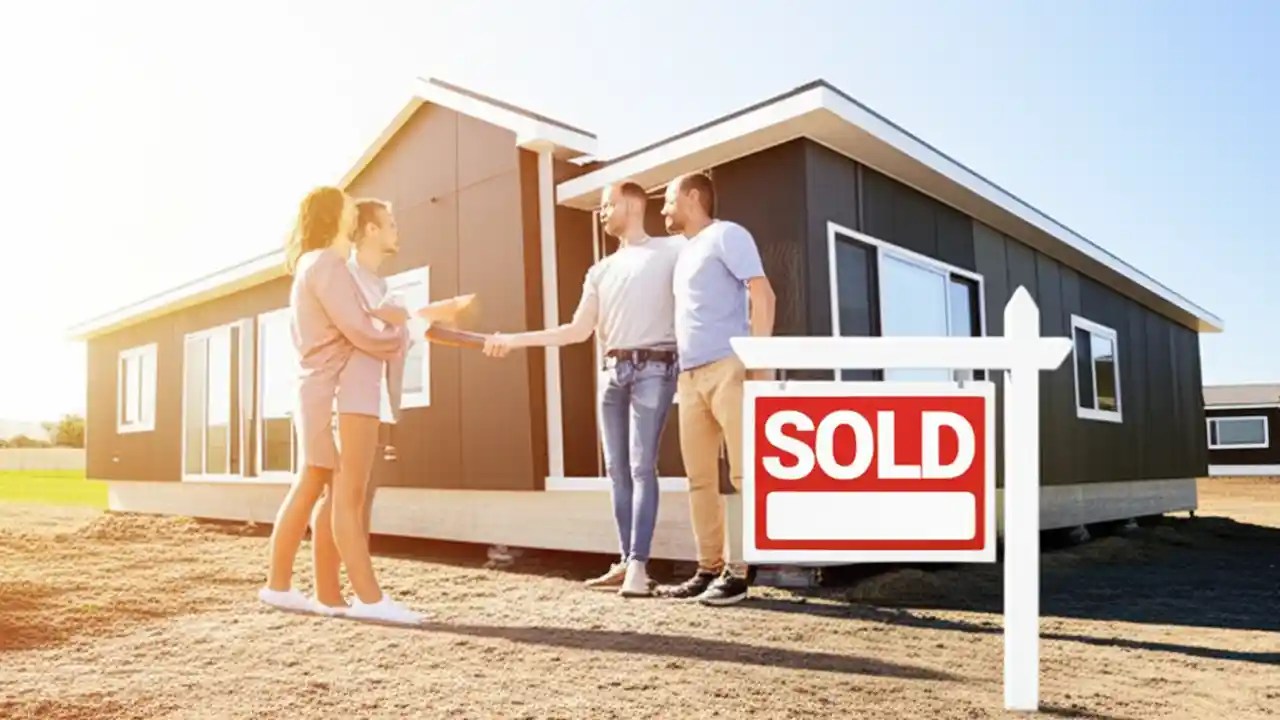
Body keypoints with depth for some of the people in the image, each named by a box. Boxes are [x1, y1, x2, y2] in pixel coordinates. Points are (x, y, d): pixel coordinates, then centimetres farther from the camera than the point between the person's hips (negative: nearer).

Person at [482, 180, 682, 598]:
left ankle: (638, 566, -11)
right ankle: (627, 561, 10)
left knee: (641, 467, -12)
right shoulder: (600, 271, 21)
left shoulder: (672, 251, 4)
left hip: (653, 368, -6)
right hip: (614, 371, 6)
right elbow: (578, 330, 15)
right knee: (618, 471, 4)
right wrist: (515, 339, 9)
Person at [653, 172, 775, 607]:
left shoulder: (726, 235, 3)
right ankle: (710, 568, 12)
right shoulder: (685, 252, 25)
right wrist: (680, 375, 17)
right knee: (700, 478, 6)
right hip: (690, 376, 8)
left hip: (728, 368, -8)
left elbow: (763, 296, -7)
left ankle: (738, 571, -4)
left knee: (743, 472, -5)